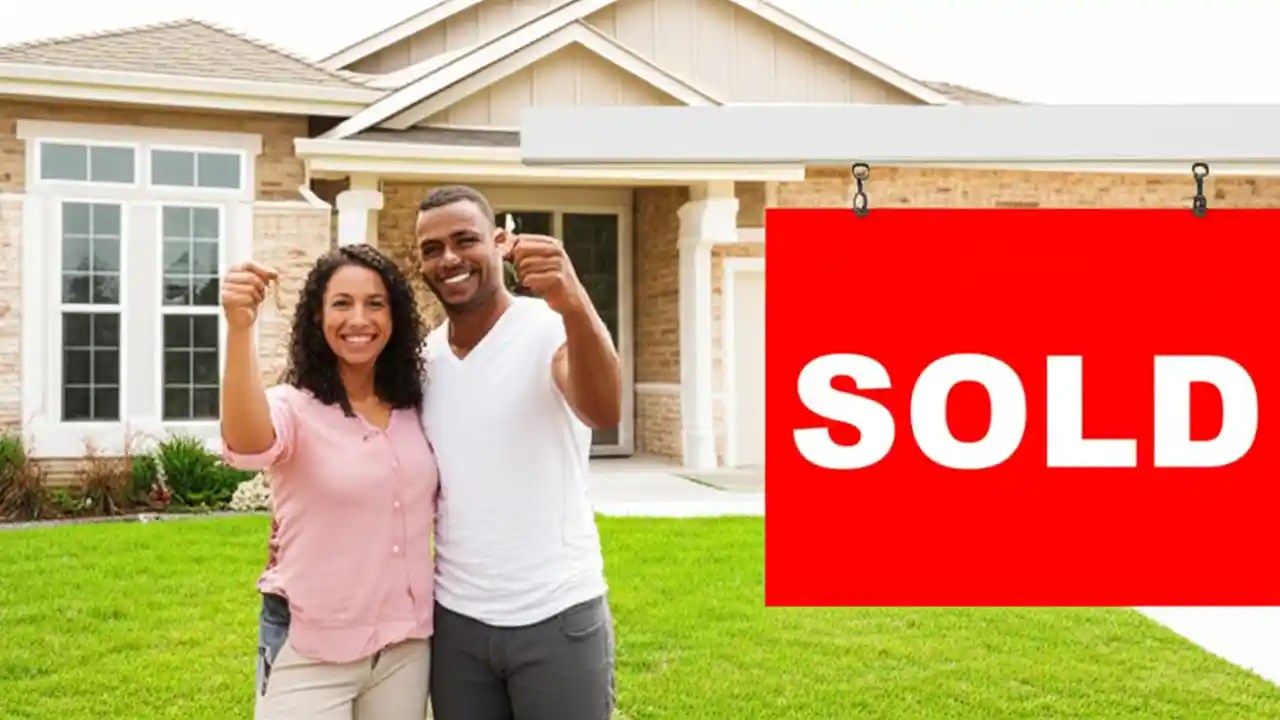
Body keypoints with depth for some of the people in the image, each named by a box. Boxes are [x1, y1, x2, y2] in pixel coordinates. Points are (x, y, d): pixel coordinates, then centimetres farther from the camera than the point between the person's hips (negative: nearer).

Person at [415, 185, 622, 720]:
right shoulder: (421, 358, 4)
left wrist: (574, 304, -49)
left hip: (556, 616, -4)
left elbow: (604, 412, -32)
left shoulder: (551, 329, -12)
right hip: (455, 619, 5)